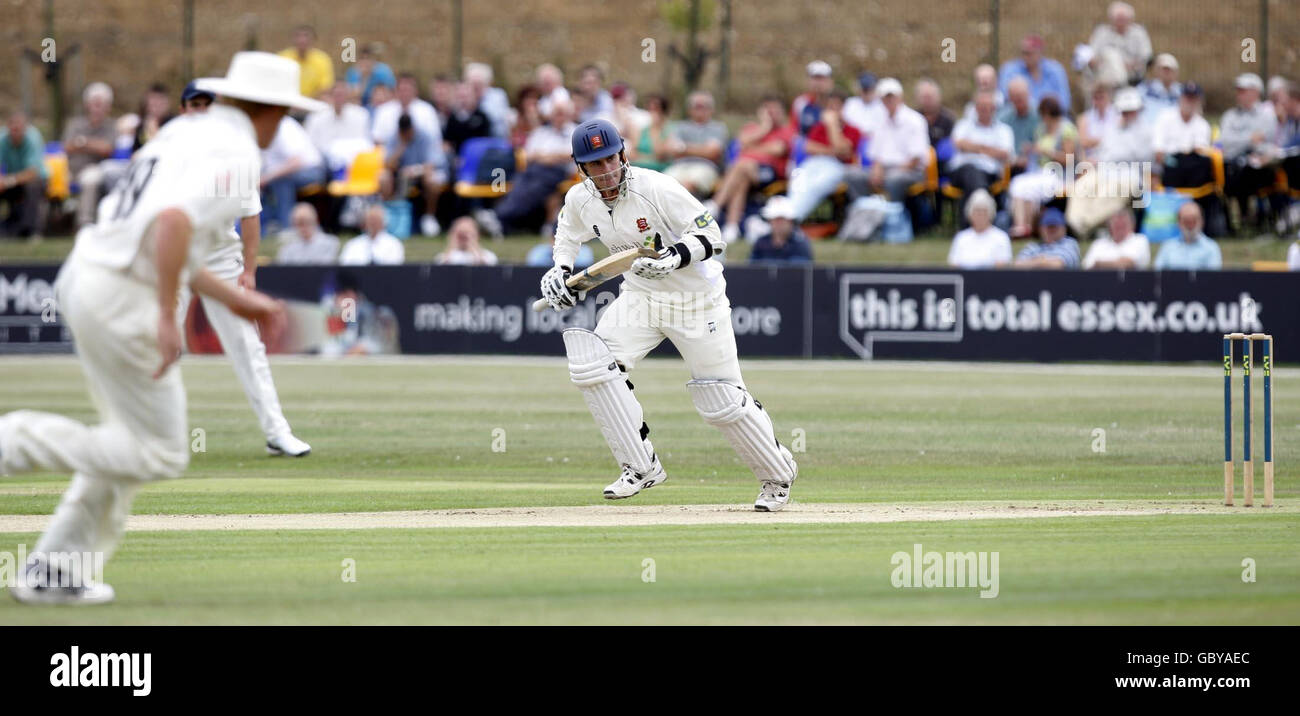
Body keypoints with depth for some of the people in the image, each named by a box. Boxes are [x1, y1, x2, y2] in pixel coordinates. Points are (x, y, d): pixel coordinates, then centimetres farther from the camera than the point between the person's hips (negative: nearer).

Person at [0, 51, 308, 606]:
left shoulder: (184, 132, 19)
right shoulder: (235, 154, -10)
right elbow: (173, 222, -27)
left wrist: (234, 298, 28)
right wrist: (167, 316, -23)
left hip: (81, 275, 10)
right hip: (122, 300, -10)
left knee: (132, 441, 19)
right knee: (160, 453, -1)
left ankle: (52, 570, 18)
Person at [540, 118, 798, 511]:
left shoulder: (656, 188, -24)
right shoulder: (579, 199, -7)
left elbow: (712, 236, -22)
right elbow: (569, 232, 18)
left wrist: (675, 257, -39)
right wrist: (561, 269, 1)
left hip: (697, 298, -5)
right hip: (640, 297, 5)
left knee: (723, 401, -3)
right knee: (591, 362, -16)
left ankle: (778, 474, 23)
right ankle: (641, 467, -7)